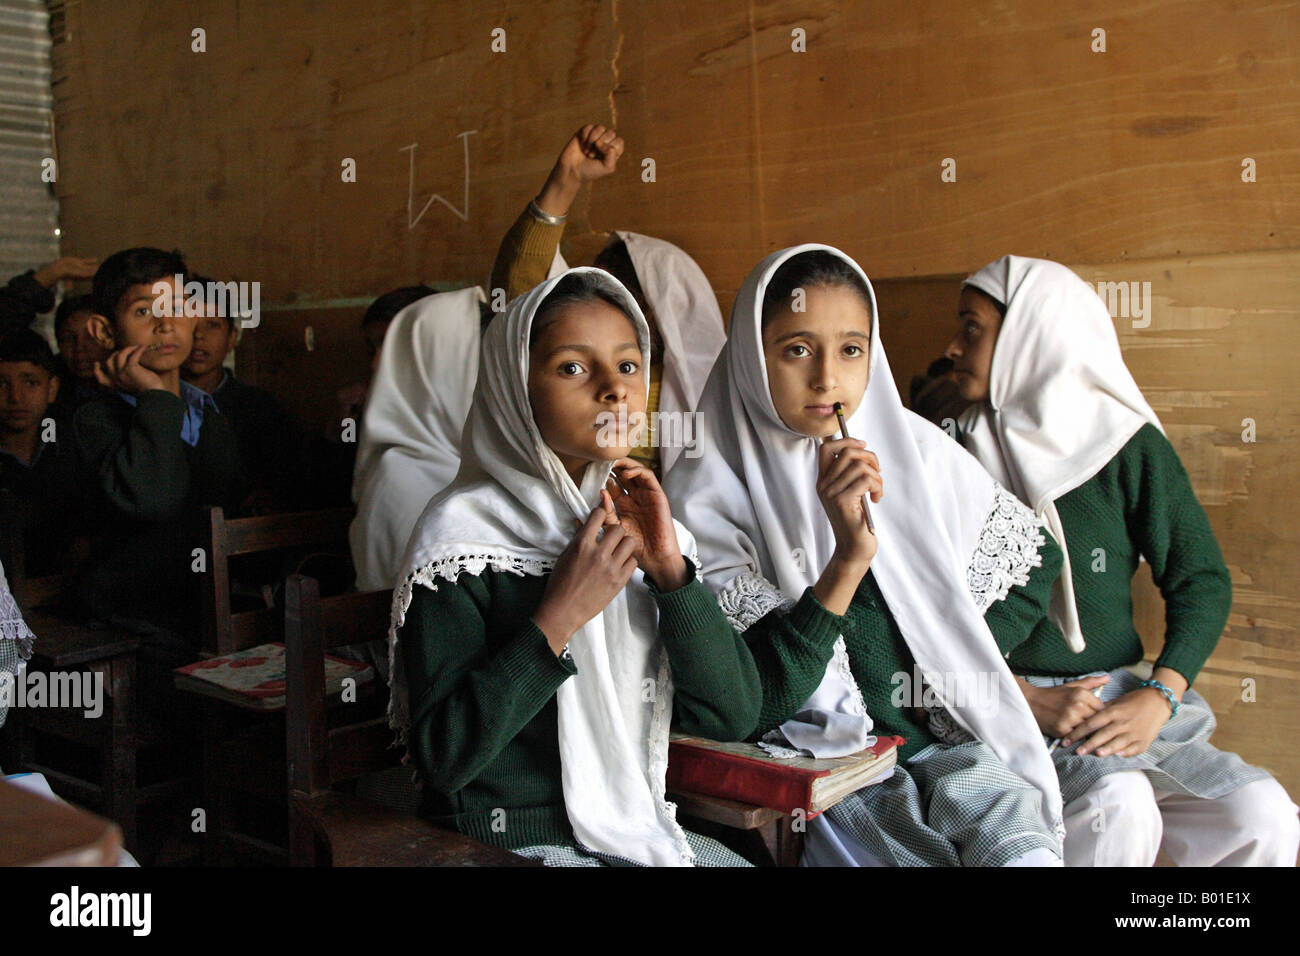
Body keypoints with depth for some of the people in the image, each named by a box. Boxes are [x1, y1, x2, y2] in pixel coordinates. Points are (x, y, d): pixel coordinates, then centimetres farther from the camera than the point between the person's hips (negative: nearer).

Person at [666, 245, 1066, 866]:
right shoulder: (707, 495, -11)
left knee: (1015, 834, -24)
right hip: (819, 757, -3)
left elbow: (1035, 557, 15)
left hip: (940, 739, 4)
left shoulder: (915, 449, 2)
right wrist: (849, 557, -26)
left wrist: (951, 671, 5)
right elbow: (762, 702, -16)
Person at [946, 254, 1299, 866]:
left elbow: (1201, 581, 5)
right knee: (1118, 808, -29)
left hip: (1119, 696, 2)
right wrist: (1025, 699, -14)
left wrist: (1158, 697, -11)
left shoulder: (1132, 445, 3)